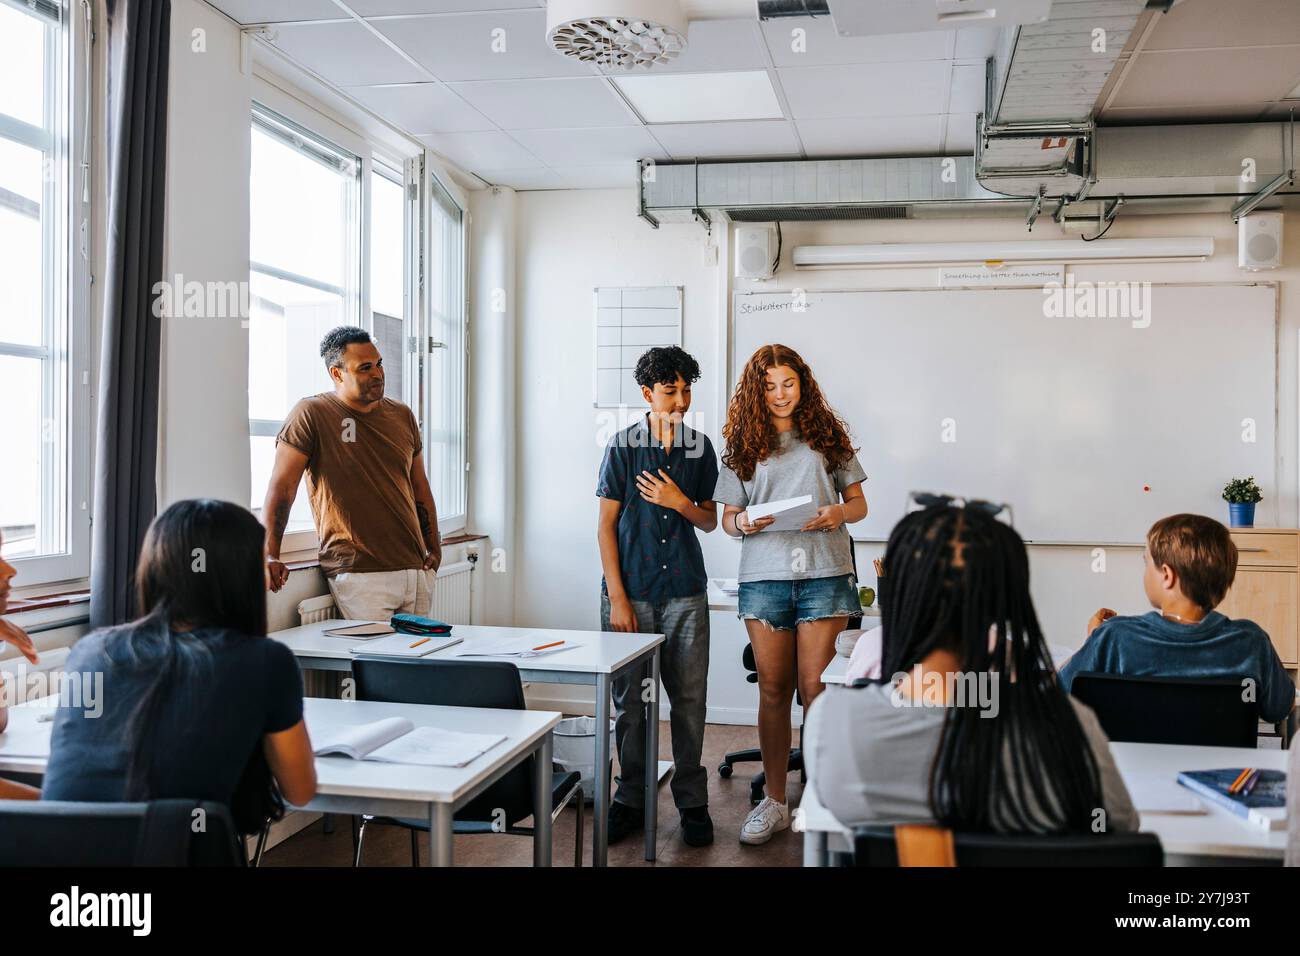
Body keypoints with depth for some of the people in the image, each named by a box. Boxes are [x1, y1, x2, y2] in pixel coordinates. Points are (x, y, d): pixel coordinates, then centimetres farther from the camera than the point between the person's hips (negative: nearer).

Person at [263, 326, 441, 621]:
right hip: (359, 574, -6)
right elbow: (282, 487, -8)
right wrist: (270, 555, -18)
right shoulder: (311, 414, -3)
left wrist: (434, 548, 12)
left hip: (417, 569, 6)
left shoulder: (402, 415, 13)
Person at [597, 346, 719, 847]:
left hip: (686, 592, 2)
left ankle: (692, 800, 18)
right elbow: (606, 525, -2)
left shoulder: (701, 446, 6)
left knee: (689, 699, 5)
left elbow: (710, 520, 12)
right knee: (630, 700, 6)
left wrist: (681, 502, -10)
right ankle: (631, 800, 20)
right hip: (632, 592, -2)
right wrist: (617, 597, -8)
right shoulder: (624, 444, -2)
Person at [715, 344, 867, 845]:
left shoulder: (827, 436, 8)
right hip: (764, 576, 1)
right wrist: (744, 523, -12)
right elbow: (727, 517, 11)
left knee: (816, 689, -2)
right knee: (773, 690, 6)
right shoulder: (743, 445, 9)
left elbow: (858, 503, 11)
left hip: (824, 576, -1)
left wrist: (839, 513, -11)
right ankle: (774, 802, 18)